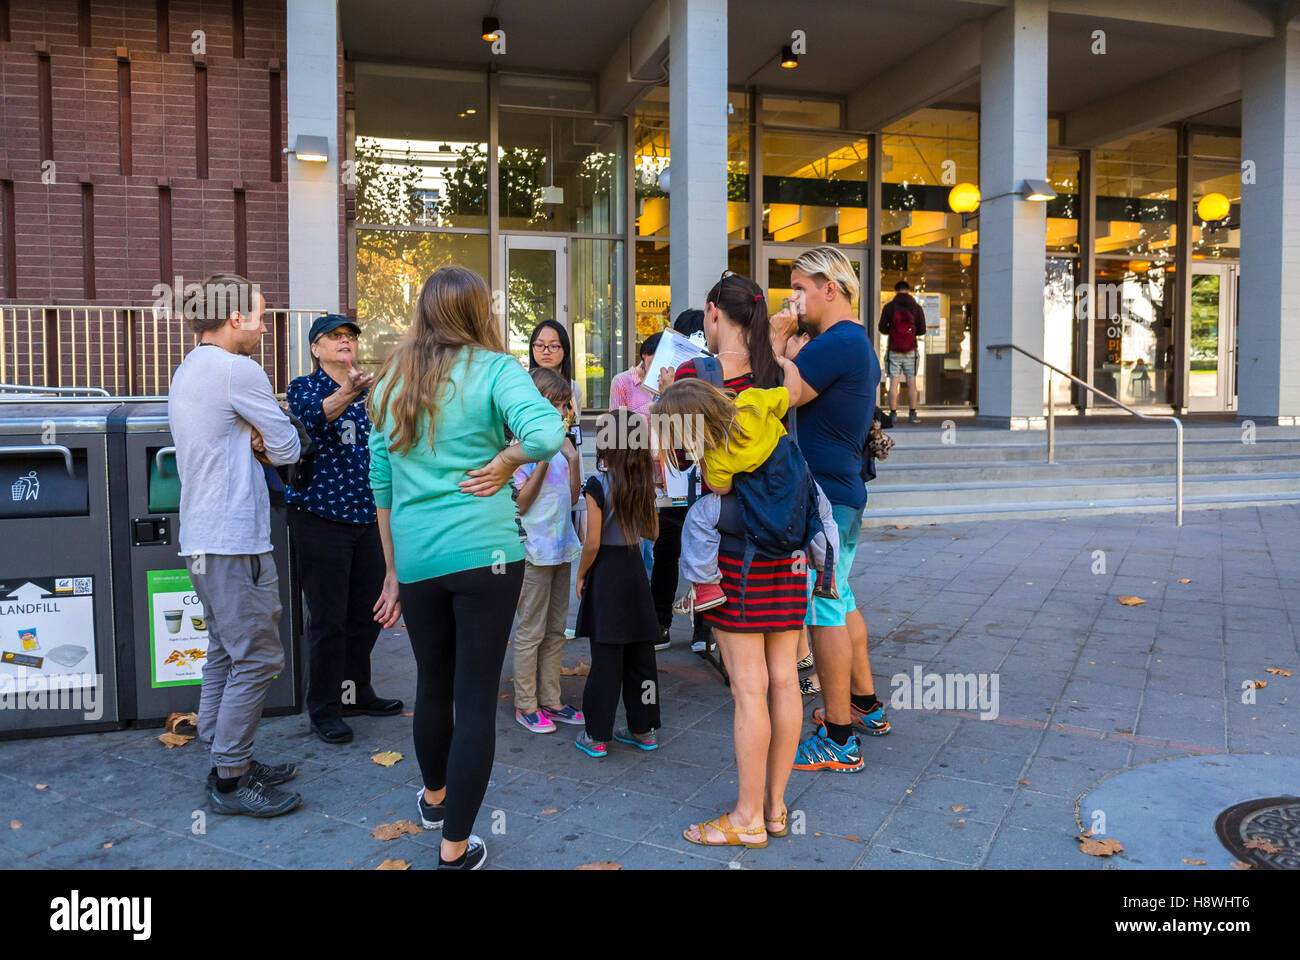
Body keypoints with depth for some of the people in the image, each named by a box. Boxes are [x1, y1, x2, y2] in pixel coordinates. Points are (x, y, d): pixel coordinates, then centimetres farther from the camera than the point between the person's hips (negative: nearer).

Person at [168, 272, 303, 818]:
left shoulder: (186, 372, 17)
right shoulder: (238, 370, -14)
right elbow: (289, 449, -8)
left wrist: (254, 443, 1)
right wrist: (267, 442, 12)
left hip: (203, 539, 10)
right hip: (233, 541, -10)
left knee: (226, 654, 16)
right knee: (257, 657, -5)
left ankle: (228, 763, 25)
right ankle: (231, 781, 3)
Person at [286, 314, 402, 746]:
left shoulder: (370, 391, 13)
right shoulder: (305, 388, -4)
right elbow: (319, 413, -29)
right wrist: (348, 393, -46)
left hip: (367, 516, 6)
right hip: (321, 515, -6)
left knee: (368, 610, 13)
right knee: (328, 617, -1)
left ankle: (356, 691, 30)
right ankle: (324, 709, 13)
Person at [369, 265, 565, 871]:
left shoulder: (392, 381, 10)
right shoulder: (494, 369, -5)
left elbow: (382, 485, 13)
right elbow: (546, 432, -25)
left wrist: (393, 571, 20)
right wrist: (502, 463, -6)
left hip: (416, 557, 5)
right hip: (486, 552, -5)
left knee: (433, 684, 23)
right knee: (476, 699, 5)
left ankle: (435, 797, 46)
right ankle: (455, 848, 14)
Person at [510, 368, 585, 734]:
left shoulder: (561, 444, 10)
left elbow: (572, 498, 11)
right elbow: (520, 503, -16)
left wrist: (573, 459, -1)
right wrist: (544, 461, -21)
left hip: (562, 547, 7)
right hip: (534, 550, -7)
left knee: (556, 629, 13)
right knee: (531, 632, 1)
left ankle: (551, 700, 23)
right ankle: (525, 705, 12)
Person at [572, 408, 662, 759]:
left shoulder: (598, 485, -14)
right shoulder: (644, 484, 2)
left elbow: (592, 542, -15)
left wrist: (580, 576, -2)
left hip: (606, 571, -5)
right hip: (635, 567, 5)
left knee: (606, 658, 1)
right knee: (640, 654, 13)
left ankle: (597, 737, 10)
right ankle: (643, 729, 23)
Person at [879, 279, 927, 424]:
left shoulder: (889, 307, -2)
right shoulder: (916, 307, 1)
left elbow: (882, 328, 1)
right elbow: (922, 329, 1)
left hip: (893, 351, -1)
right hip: (910, 351, 1)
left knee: (893, 383, 1)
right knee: (911, 383, 5)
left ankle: (893, 414, 0)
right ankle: (912, 414, 6)